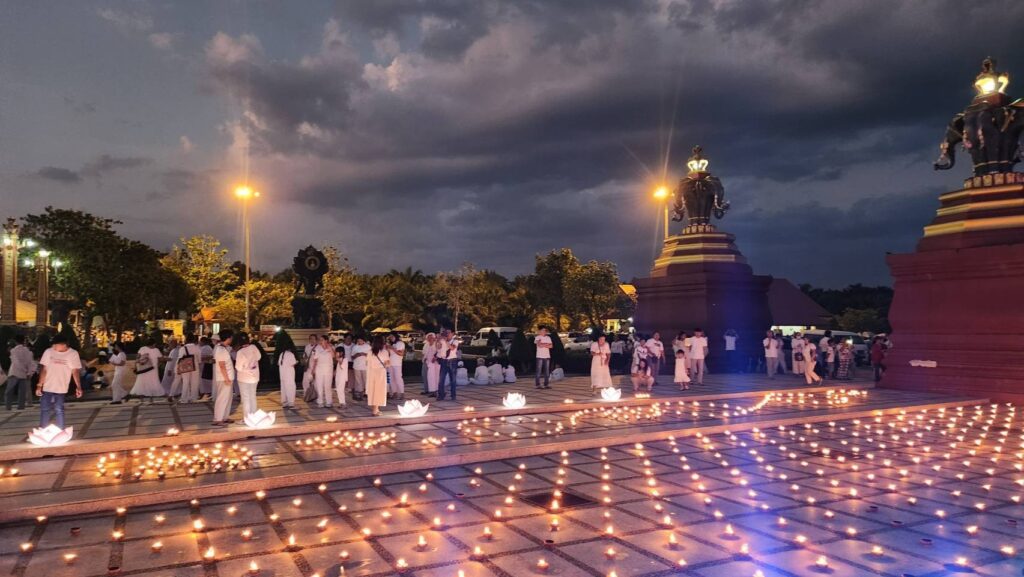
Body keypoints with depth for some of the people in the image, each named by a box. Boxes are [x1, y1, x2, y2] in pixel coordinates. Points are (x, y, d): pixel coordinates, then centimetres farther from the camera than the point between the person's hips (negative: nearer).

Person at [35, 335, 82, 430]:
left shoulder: (73, 354, -7)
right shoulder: (48, 352, -3)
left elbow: (76, 371, -6)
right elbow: (43, 369, 1)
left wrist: (78, 387, -13)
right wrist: (39, 385, -3)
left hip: (61, 388, -2)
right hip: (47, 387, 2)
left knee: (59, 410, 1)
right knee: (44, 409, 4)